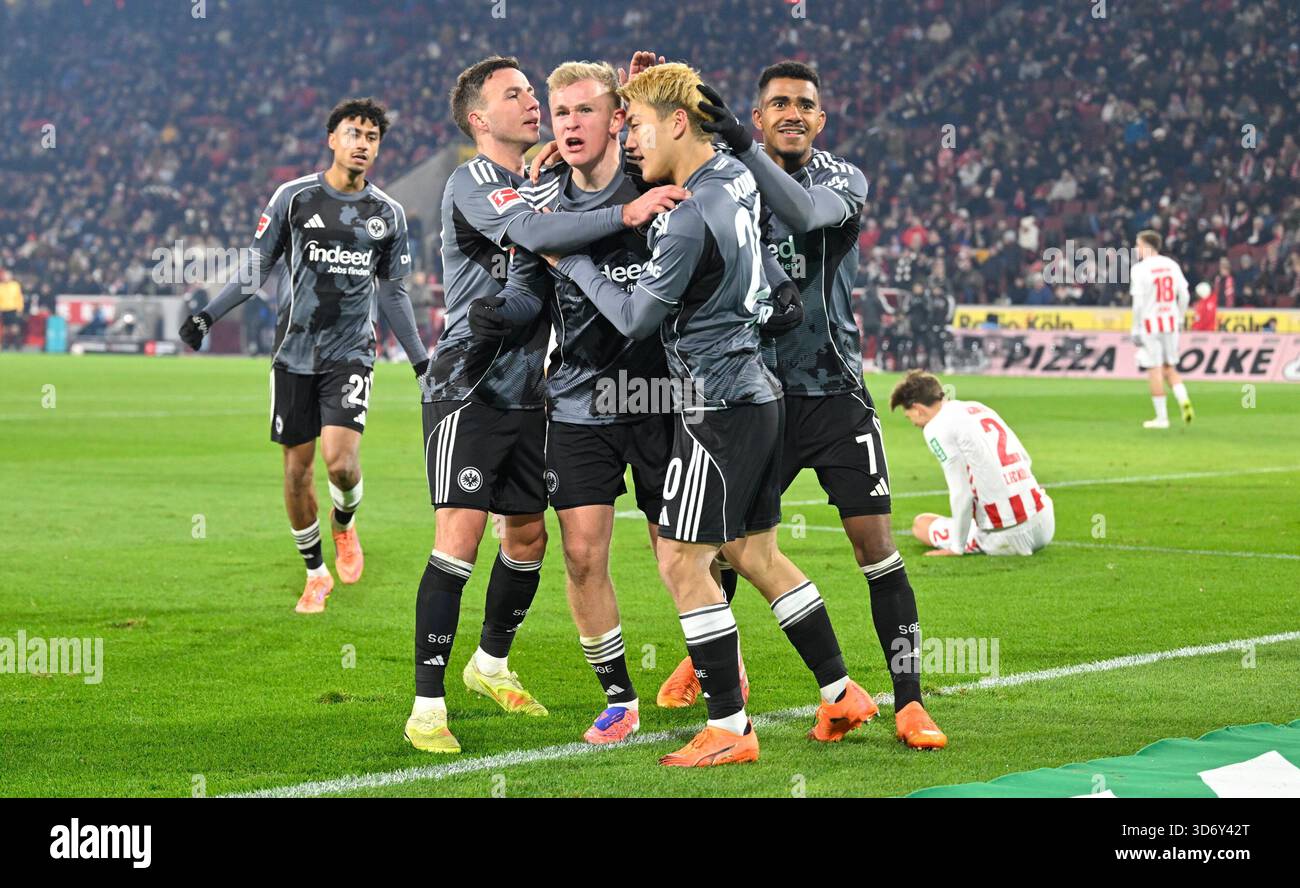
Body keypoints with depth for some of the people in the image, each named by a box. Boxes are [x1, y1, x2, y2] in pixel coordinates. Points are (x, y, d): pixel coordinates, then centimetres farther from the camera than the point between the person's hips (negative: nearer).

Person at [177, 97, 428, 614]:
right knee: (297, 466, 3)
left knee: (341, 459, -18)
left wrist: (421, 360, 16)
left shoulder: (388, 213, 7)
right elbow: (257, 268, 6)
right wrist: (208, 316, -3)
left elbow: (392, 293, 16)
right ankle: (316, 574, 20)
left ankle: (344, 525, 16)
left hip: (351, 352, 0)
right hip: (295, 352, 0)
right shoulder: (294, 197, 1)